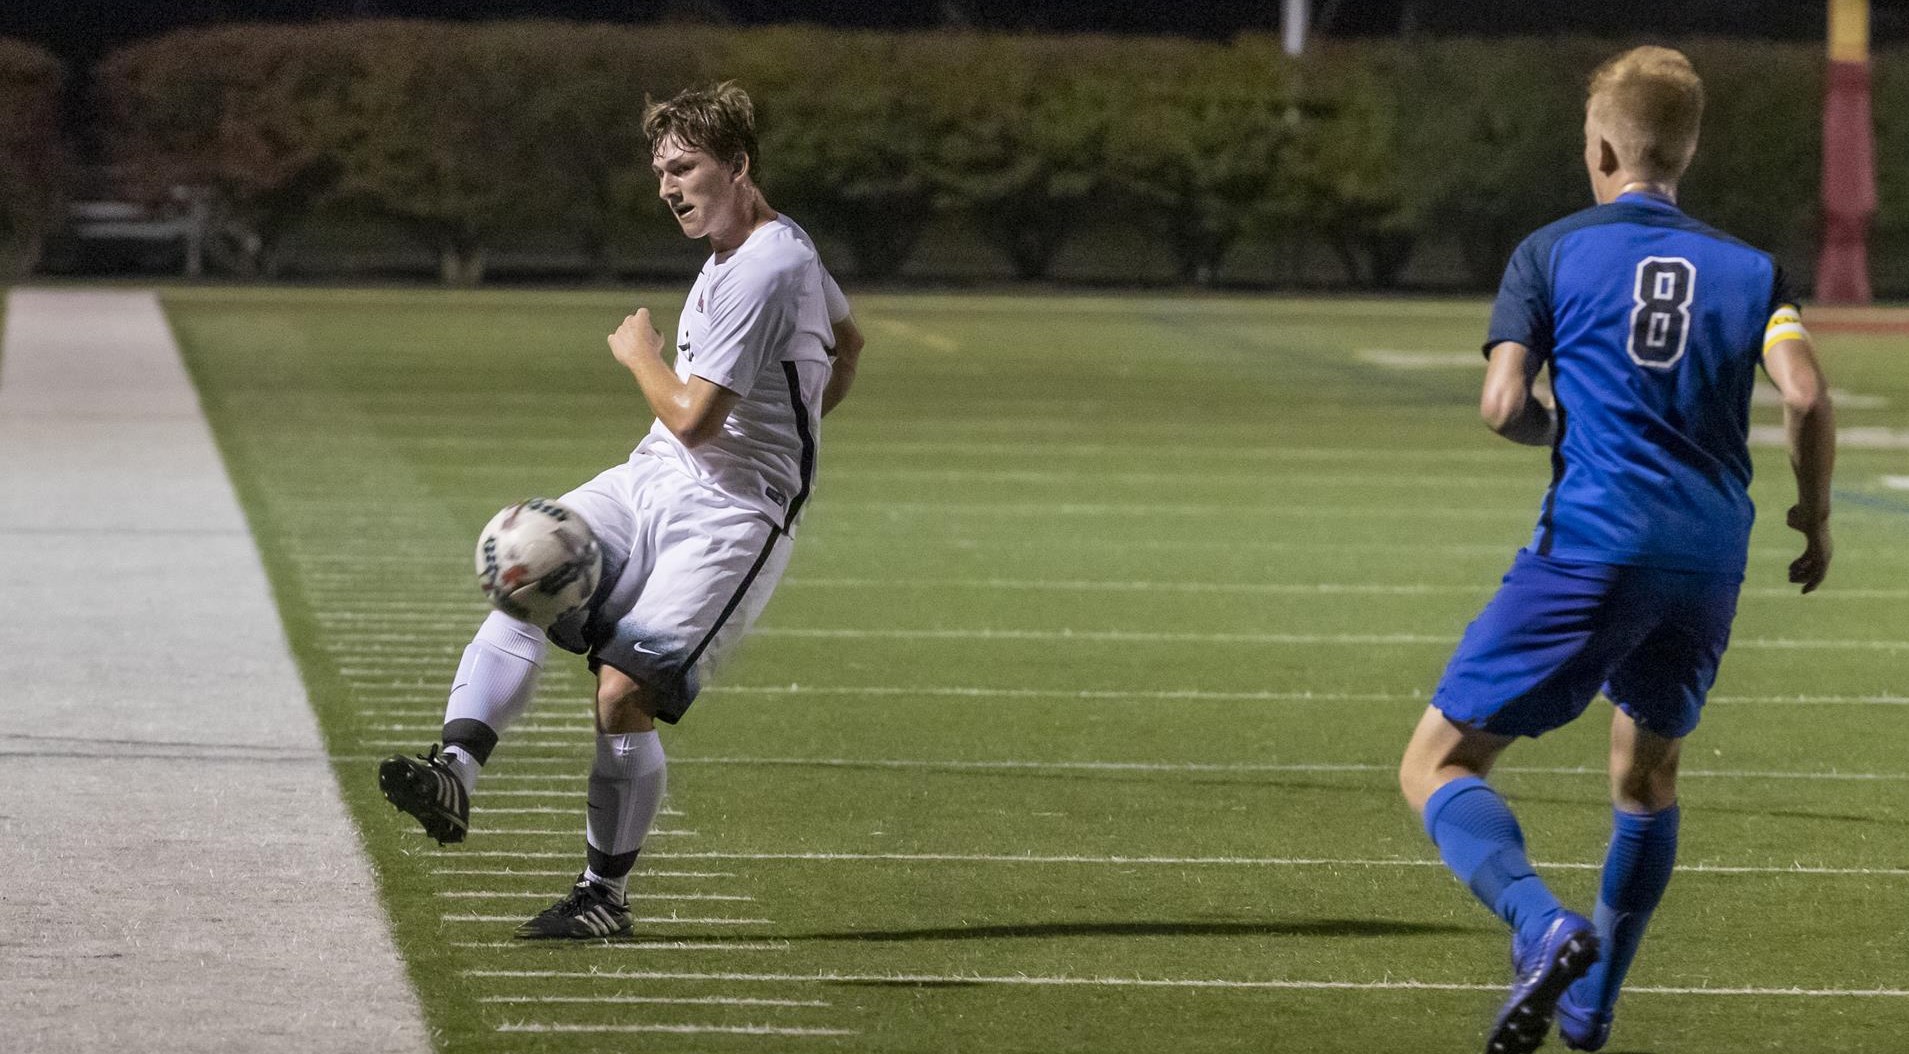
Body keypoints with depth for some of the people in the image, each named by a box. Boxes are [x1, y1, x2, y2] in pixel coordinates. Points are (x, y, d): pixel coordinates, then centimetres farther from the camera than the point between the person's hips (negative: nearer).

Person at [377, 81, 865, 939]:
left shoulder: (766, 272, -18)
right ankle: (456, 771, -32)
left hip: (731, 516, -9)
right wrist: (788, 434, 33)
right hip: (650, 481, 9)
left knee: (623, 690, -17)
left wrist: (638, 354, -3)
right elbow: (847, 344, 33)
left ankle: (605, 894, 0)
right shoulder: (737, 250, 15)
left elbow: (692, 417, -21)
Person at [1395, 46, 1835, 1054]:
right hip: (1712, 560, 4)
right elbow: (1805, 395, -3)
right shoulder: (1750, 269, 13)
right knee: (1648, 770, 28)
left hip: (1591, 546, -4)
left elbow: (1504, 406, -5)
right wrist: (1815, 518, 11)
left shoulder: (1553, 252, 6)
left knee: (1437, 765, 1)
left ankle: (1544, 927, -26)